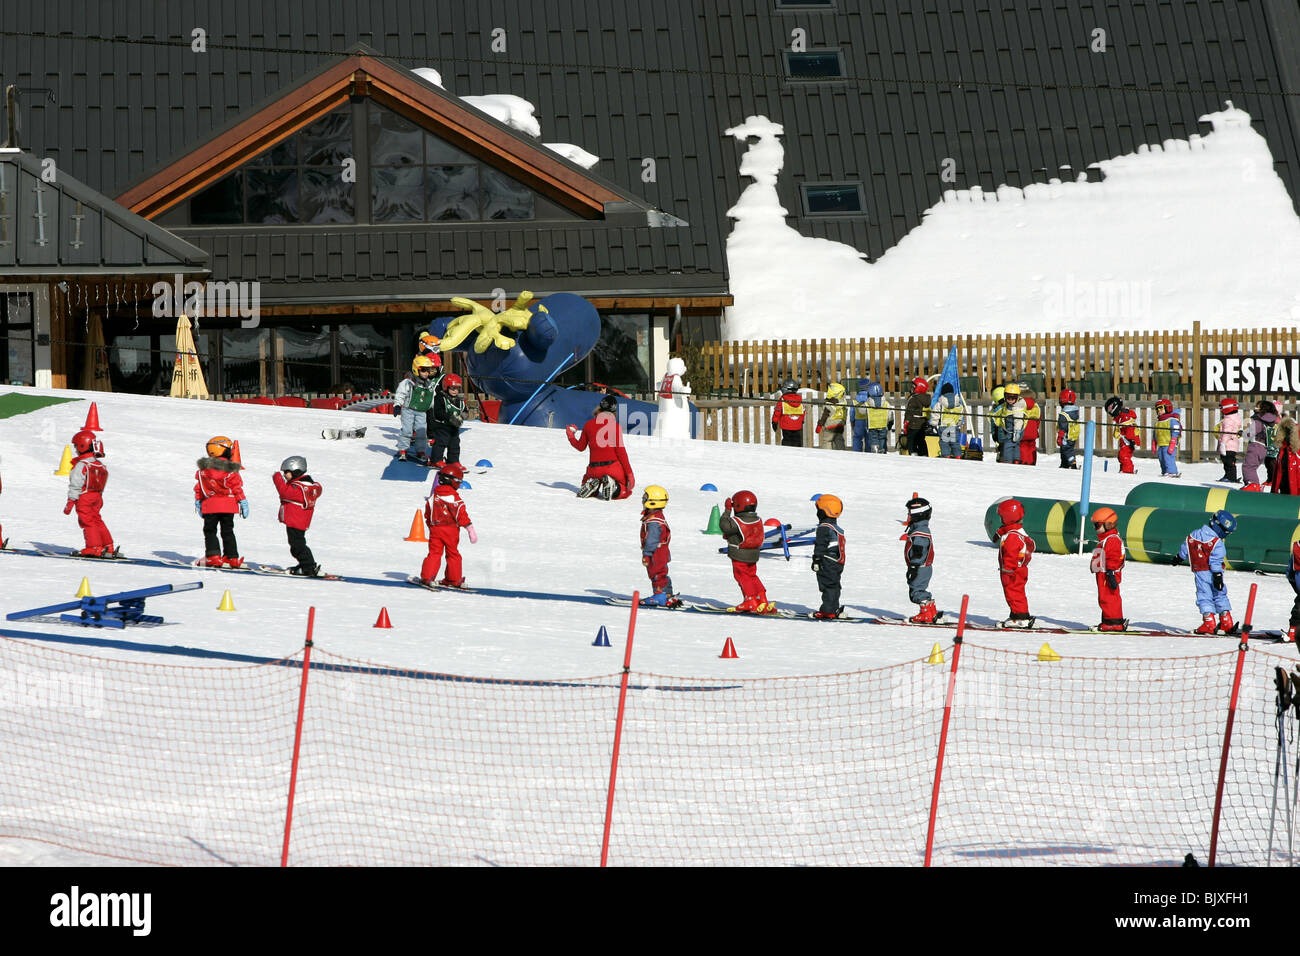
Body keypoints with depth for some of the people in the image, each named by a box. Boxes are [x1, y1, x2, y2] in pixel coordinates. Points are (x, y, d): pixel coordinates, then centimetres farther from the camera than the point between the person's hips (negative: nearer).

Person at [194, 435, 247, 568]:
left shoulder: (203, 470, -1)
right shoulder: (231, 471, -9)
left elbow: (198, 487, 5)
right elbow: (237, 487, -7)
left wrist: (198, 502, 15)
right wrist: (243, 502, 2)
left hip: (210, 506, 0)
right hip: (228, 506, 0)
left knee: (210, 531, 9)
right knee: (227, 532, 11)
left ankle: (213, 556, -3)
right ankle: (232, 558, 10)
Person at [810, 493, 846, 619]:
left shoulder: (824, 527, -16)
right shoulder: (838, 528, 15)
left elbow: (820, 546, -19)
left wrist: (816, 560, -17)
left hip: (828, 565, -9)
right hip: (838, 563, 9)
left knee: (828, 586, -6)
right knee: (834, 586, 15)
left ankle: (828, 611, -7)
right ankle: (835, 608, 20)